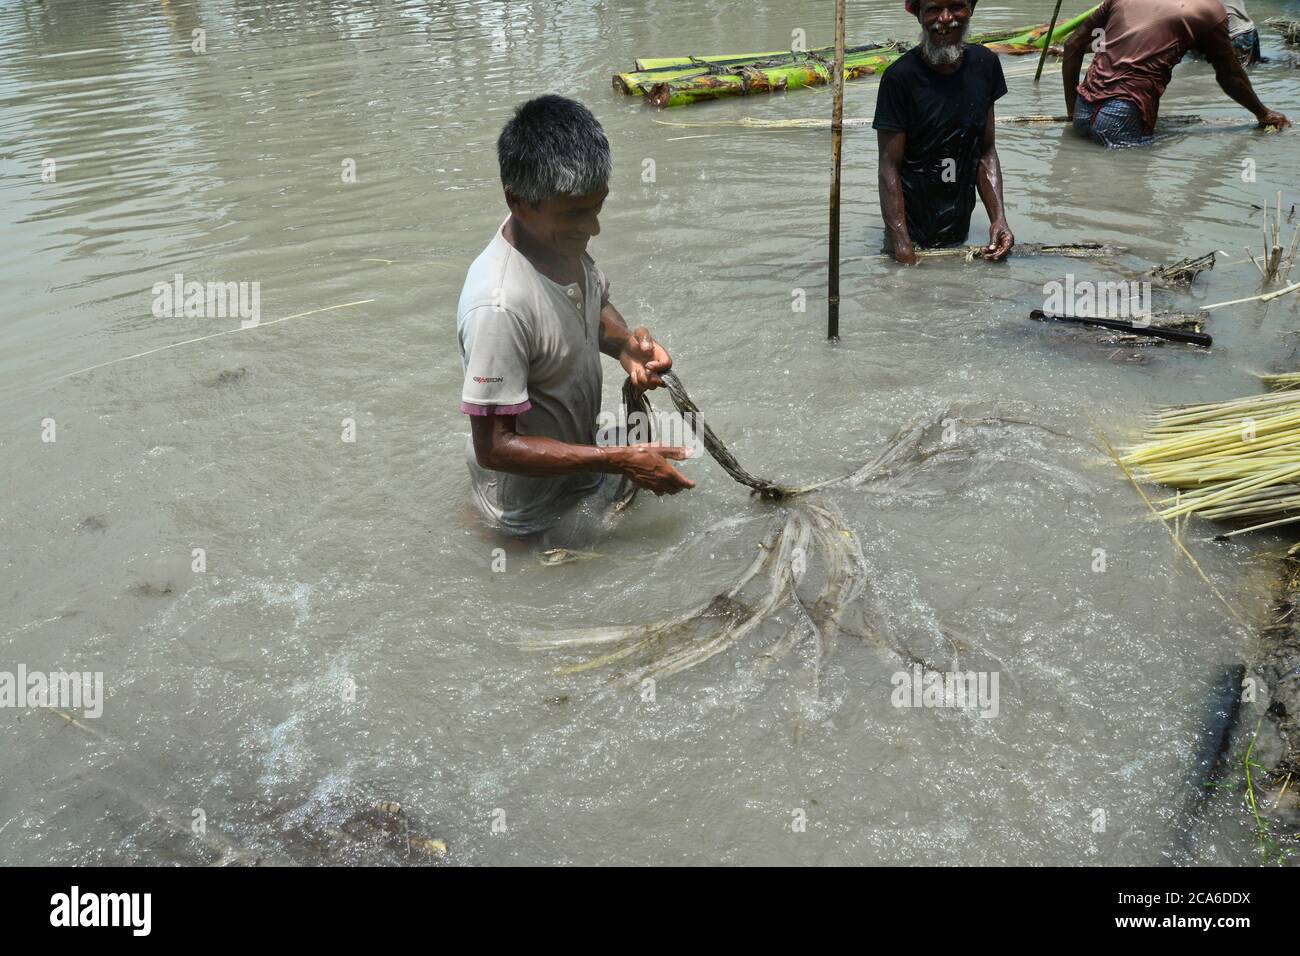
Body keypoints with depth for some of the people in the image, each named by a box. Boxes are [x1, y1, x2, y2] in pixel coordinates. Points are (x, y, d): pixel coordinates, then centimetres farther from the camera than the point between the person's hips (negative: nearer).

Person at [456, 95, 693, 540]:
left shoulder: (558, 236, -12)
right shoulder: (499, 306, -37)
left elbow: (596, 303, 9)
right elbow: (494, 446, -31)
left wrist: (625, 343, -13)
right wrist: (619, 461, -32)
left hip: (577, 454, 7)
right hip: (531, 507, -7)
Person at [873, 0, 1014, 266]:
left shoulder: (985, 64, 0)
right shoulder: (900, 76, -16)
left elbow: (986, 150, 5)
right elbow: (890, 167, -16)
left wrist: (998, 218, -8)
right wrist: (903, 248, -23)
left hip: (960, 232, 5)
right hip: (912, 232, -5)